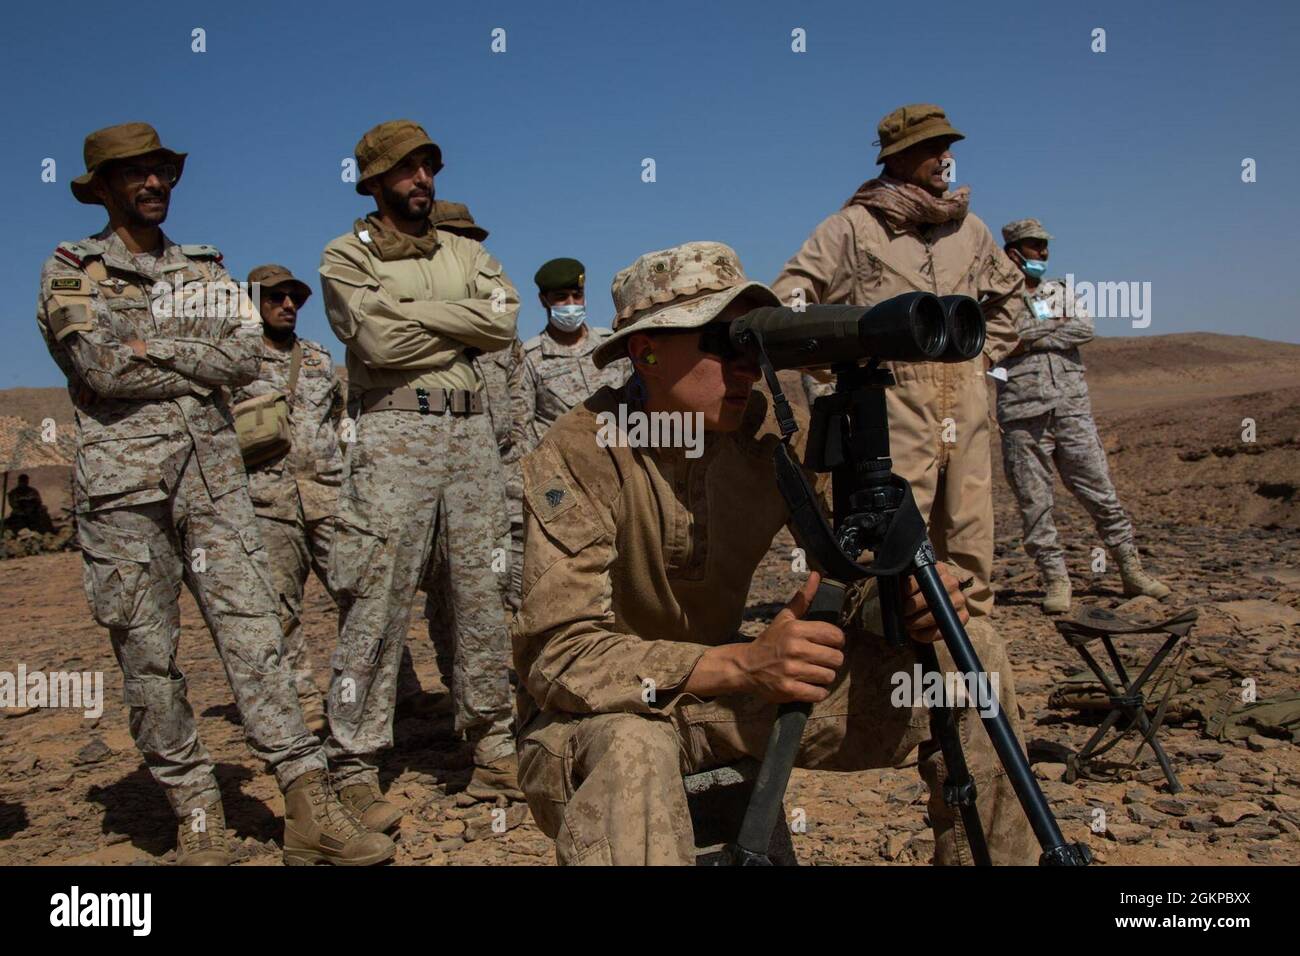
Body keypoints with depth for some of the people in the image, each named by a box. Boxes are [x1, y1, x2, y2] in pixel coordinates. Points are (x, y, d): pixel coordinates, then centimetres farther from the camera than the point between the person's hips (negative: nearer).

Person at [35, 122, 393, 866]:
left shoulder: (205, 269, 17)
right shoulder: (72, 271, 7)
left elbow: (248, 356, 0)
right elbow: (99, 366, -9)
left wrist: (153, 347, -7)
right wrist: (201, 367, -3)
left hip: (214, 475, 2)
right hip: (125, 482, -2)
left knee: (254, 632, -3)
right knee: (149, 655, 3)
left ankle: (311, 811, -2)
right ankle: (197, 815, 15)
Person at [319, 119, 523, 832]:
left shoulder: (466, 252, 20)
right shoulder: (347, 256, 7)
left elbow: (504, 320, 0)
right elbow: (379, 339, -11)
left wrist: (413, 312, -4)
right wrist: (460, 326, -2)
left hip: (471, 431, 5)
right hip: (395, 433, -4)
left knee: (481, 596, 6)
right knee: (378, 602, -6)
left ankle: (493, 749, 16)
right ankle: (354, 769, 1)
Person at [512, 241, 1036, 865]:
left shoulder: (776, 435, -7)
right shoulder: (576, 458, -22)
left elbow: (860, 579, -2)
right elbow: (559, 656, -28)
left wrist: (910, 598, -26)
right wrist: (741, 665, -39)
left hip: (720, 690, 6)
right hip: (598, 713, -5)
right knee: (630, 750, -43)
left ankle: (995, 855, 11)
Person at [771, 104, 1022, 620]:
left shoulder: (970, 228, 16)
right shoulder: (854, 225, -1)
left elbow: (1009, 293, 31)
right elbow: (787, 305, -4)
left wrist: (982, 355, 19)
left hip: (967, 407, 6)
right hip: (893, 407, -6)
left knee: (971, 545, 9)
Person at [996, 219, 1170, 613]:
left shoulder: (1062, 292, 18)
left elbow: (1085, 328, -1)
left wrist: (1032, 339, -8)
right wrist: (1053, 325, -7)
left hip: (1072, 408, 3)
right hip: (1022, 416, -3)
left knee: (1100, 491, 5)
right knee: (1034, 502, 0)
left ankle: (1132, 571, 13)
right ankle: (1055, 580, 9)